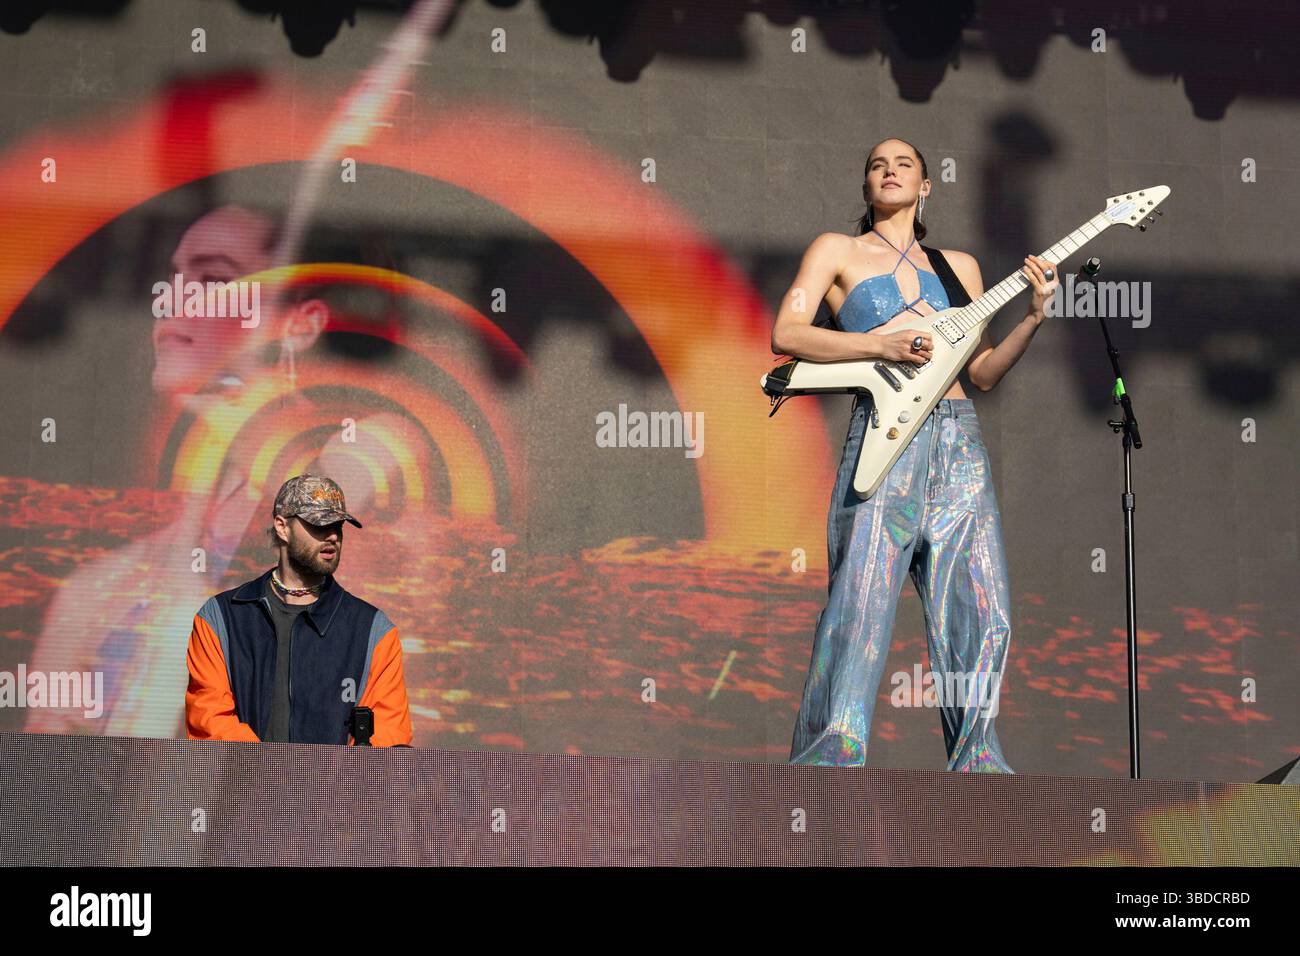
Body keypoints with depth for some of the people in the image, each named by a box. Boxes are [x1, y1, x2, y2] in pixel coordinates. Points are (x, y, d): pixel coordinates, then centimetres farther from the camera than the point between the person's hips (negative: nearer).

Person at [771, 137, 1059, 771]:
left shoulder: (958, 266, 23)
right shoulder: (838, 250, 11)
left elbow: (983, 372, 20)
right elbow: (786, 334, -2)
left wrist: (1034, 316, 5)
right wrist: (882, 346, -11)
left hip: (959, 446, 5)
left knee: (980, 611, 0)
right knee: (861, 606, -13)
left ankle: (974, 761, 8)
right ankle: (829, 761, -11)